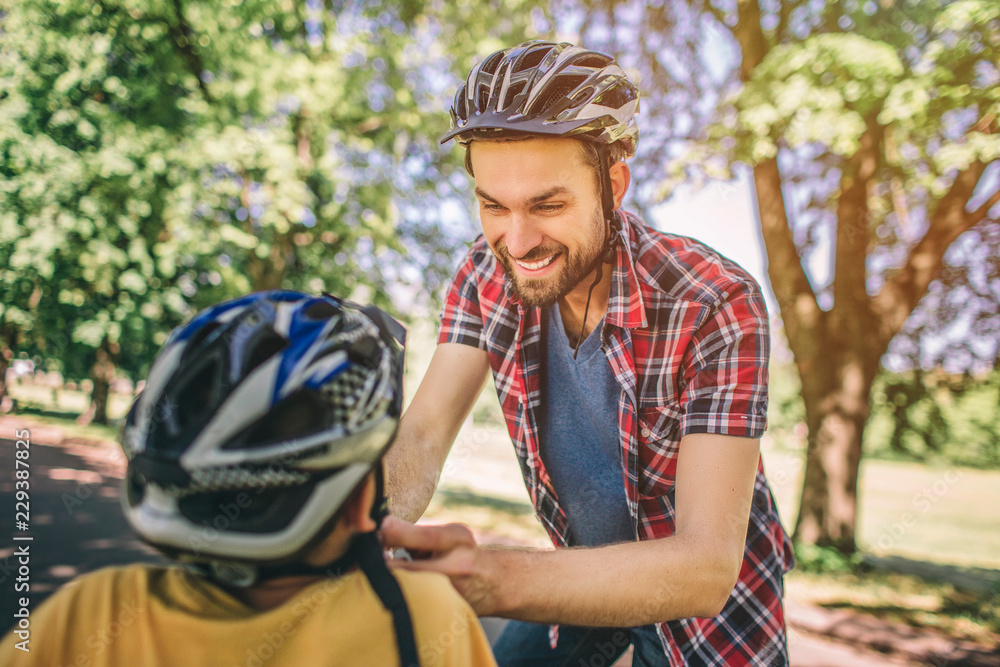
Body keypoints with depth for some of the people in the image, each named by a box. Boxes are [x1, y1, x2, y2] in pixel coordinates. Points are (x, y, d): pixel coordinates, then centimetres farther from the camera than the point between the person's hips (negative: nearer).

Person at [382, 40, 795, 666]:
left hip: (710, 602, -3)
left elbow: (706, 567, -38)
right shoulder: (487, 275, -17)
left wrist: (494, 579, -54)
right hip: (587, 577, 4)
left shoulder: (715, 306, -32)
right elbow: (421, 436, -19)